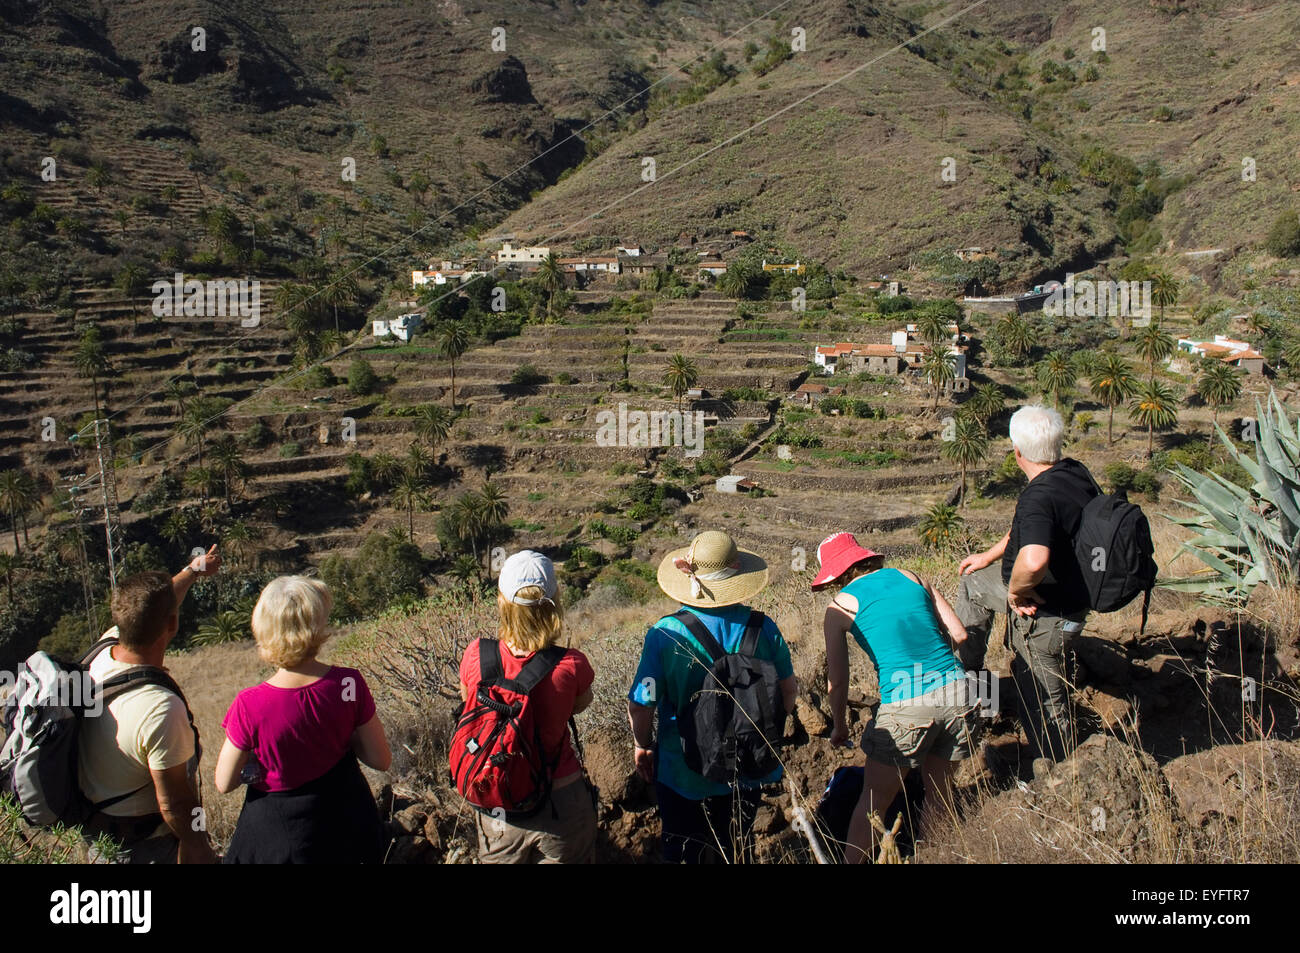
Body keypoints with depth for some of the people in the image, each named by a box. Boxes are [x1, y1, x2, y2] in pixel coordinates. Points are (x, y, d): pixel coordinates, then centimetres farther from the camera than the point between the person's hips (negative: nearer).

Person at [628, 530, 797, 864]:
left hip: (684, 772, -2)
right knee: (737, 849, 24)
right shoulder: (762, 628, -12)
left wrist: (642, 745, 3)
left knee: (686, 852, 19)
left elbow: (640, 705, -16)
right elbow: (787, 691, 0)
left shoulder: (665, 633, -21)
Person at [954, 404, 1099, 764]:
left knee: (1043, 702, 12)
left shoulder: (1038, 497, -35)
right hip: (1068, 593, 9)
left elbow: (1033, 560, -54)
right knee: (973, 583, 26)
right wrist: (990, 556, 21)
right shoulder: (1075, 472, -4)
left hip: (1045, 615, -9)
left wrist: (1016, 591, -31)